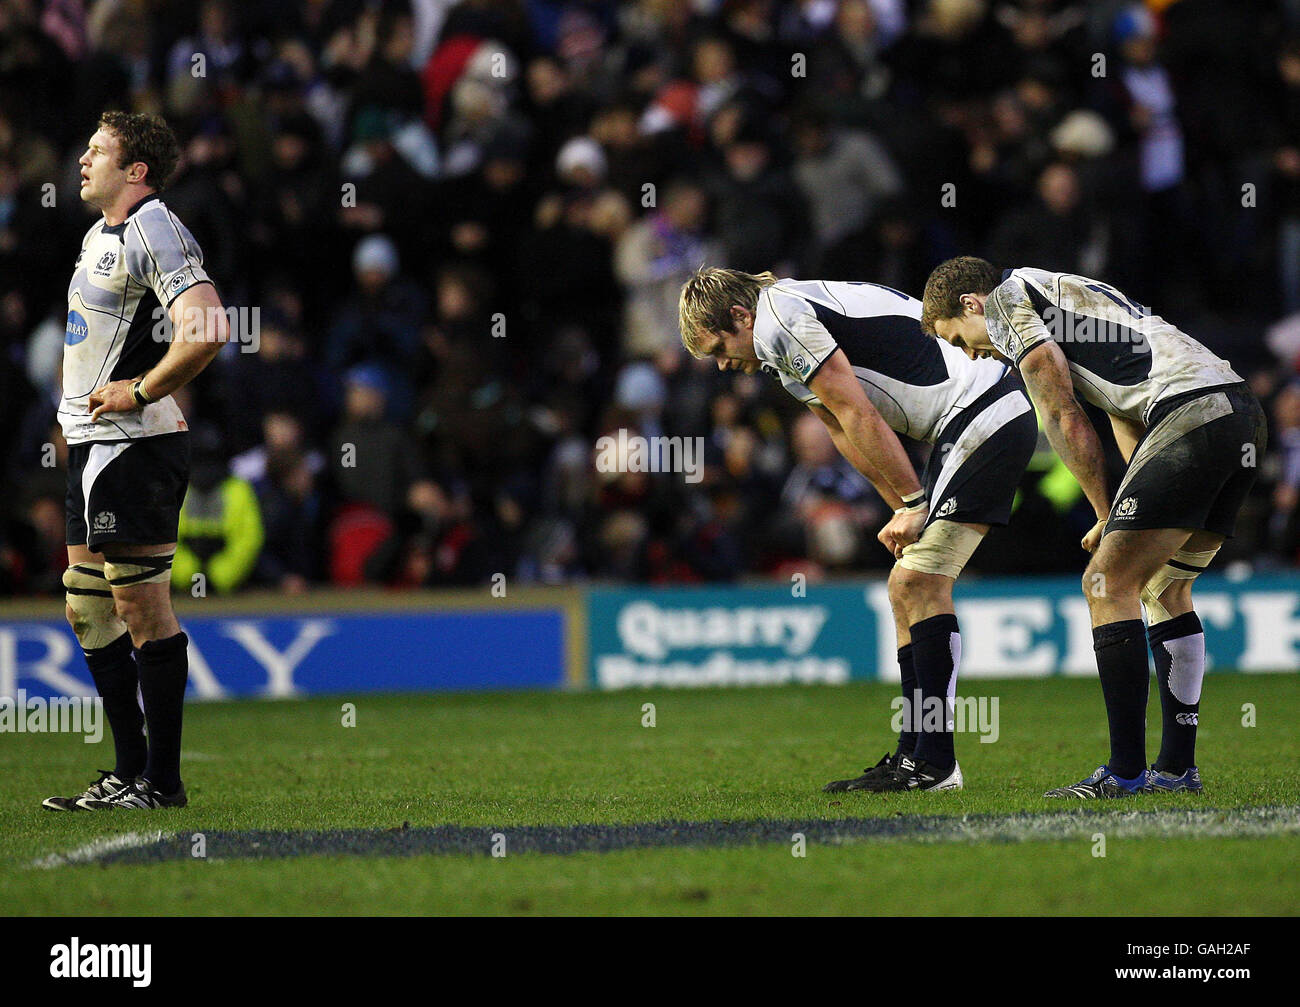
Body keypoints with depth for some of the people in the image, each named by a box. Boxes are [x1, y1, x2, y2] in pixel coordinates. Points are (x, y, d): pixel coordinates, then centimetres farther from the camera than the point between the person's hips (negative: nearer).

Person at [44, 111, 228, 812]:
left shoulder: (153, 232, -13)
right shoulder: (101, 237, 18)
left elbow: (207, 332, -25)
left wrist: (139, 392, -18)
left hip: (133, 442, -11)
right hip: (94, 441, 11)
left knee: (141, 608, -7)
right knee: (89, 610, 12)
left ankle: (162, 780, -4)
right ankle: (130, 773, 16)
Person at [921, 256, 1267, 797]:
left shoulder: (1007, 297, 6)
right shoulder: (1069, 295, 33)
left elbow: (1063, 417, 0)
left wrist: (1106, 514, 7)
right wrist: (1129, 514, 16)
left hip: (1192, 414, -9)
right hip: (1244, 410, 9)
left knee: (1108, 584, -5)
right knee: (1163, 588, 17)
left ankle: (1126, 771, -8)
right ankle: (1177, 767, 16)